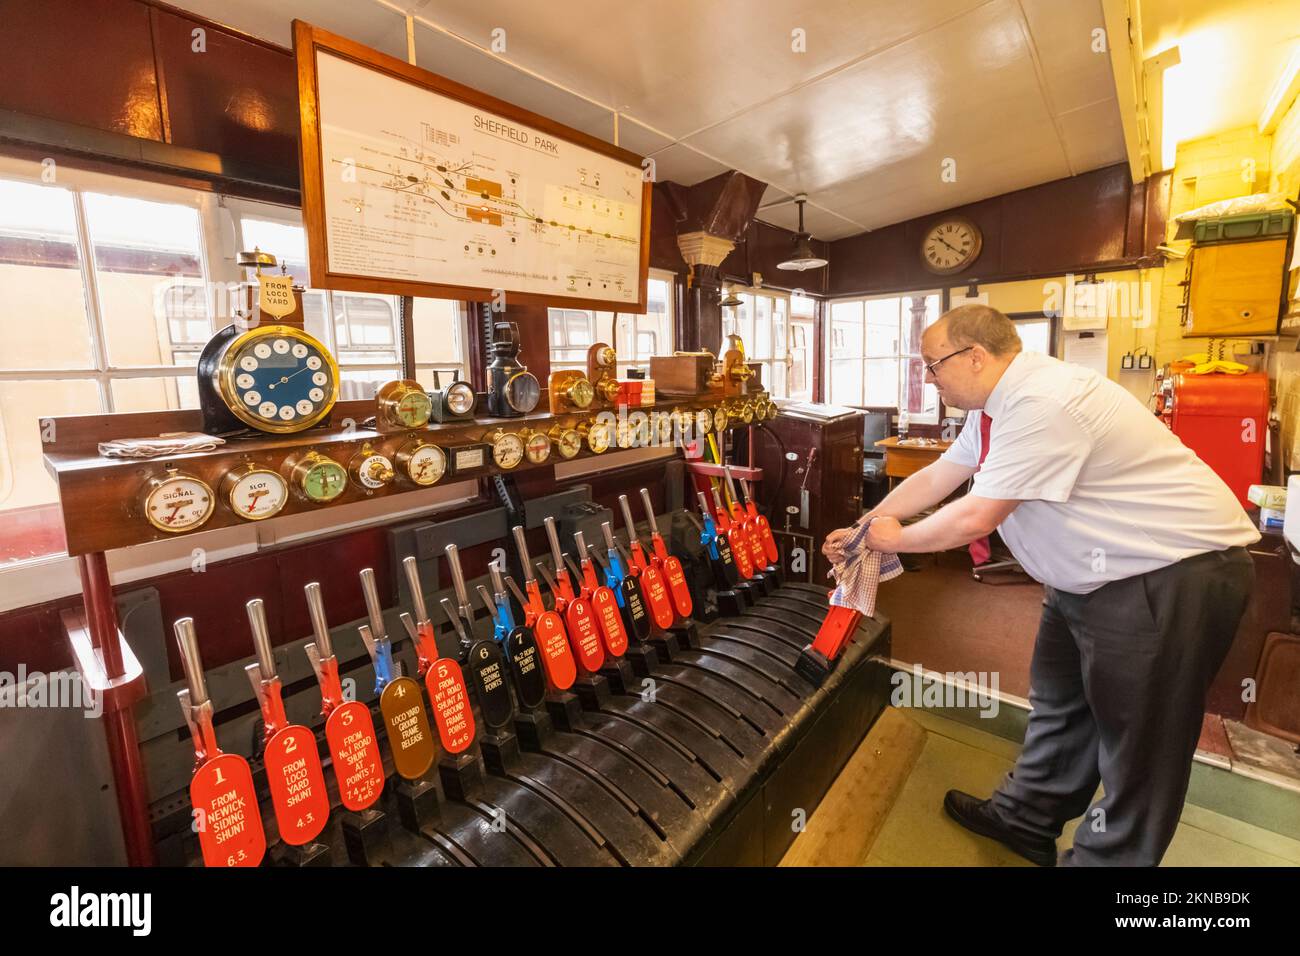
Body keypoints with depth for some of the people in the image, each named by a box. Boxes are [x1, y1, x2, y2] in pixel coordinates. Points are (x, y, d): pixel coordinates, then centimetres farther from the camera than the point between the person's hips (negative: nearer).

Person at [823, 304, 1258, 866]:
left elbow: (973, 520, -27)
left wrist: (895, 539, -10)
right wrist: (861, 529, 7)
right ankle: (1027, 820, 39)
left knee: (1137, 740, 5)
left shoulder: (1042, 404, -28)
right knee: (1058, 704, 20)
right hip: (1096, 573, 10)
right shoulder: (997, 403, 3)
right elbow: (935, 478, 9)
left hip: (1173, 577, -10)